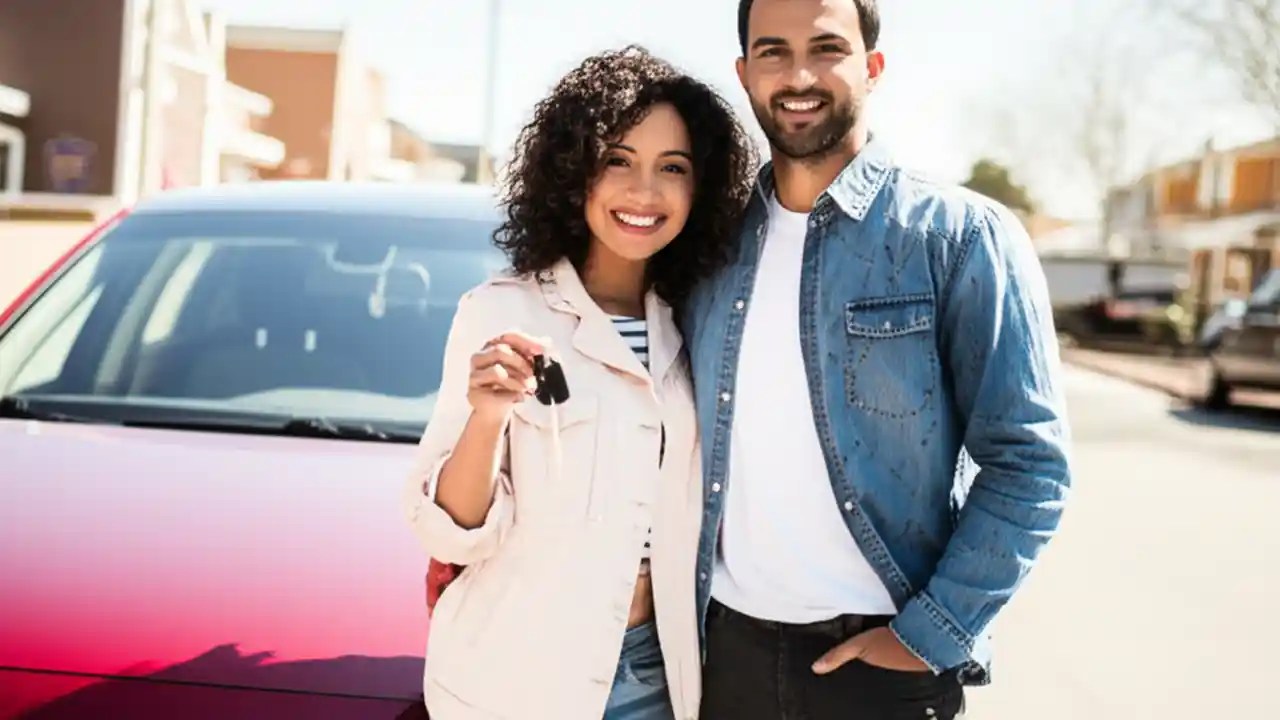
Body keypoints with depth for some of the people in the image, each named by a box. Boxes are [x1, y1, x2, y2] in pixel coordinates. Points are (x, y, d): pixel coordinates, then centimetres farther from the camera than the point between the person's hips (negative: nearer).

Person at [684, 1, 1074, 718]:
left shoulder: (961, 236, -8)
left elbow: (1028, 460, -10)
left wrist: (931, 634, -13)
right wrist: (679, 602, 5)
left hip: (885, 659, -4)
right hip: (726, 644, 4)